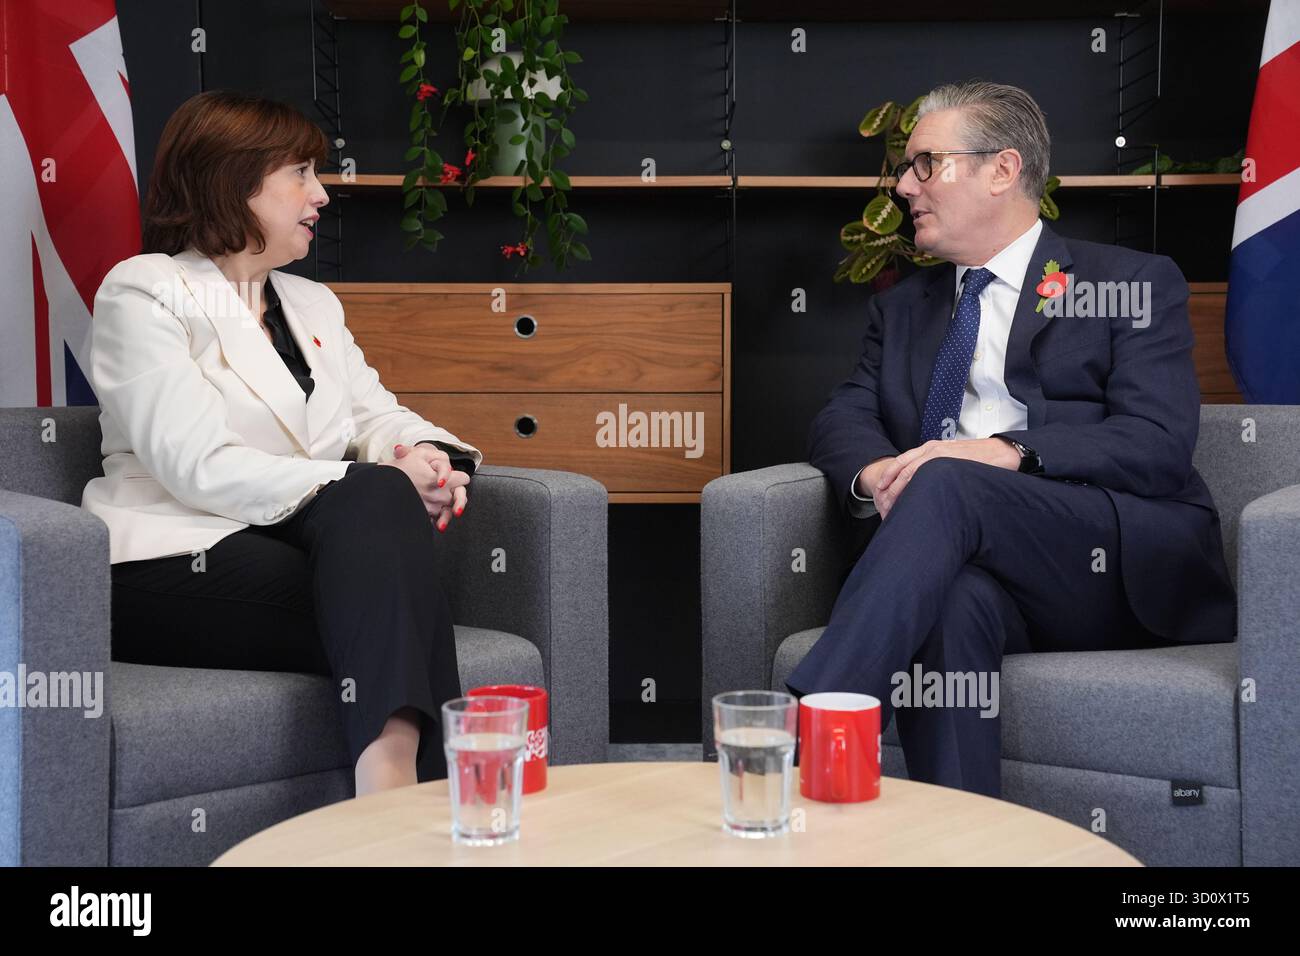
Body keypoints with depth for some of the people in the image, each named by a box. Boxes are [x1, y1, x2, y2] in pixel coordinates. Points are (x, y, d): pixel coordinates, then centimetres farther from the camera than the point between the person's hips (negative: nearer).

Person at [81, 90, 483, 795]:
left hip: (297, 548, 6)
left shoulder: (313, 303, 26)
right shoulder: (143, 291, -1)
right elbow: (198, 466, -14)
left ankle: (391, 785, -46)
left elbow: (378, 417, 17)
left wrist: (426, 457, -10)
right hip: (174, 570, -6)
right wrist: (375, 491, -21)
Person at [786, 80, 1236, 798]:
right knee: (955, 597, -35)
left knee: (947, 486, -32)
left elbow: (1159, 443, -5)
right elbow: (842, 419, 13)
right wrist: (873, 473, -12)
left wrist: (1012, 454, -20)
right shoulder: (901, 307, 27)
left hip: (1132, 568, -3)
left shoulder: (1135, 284, 10)